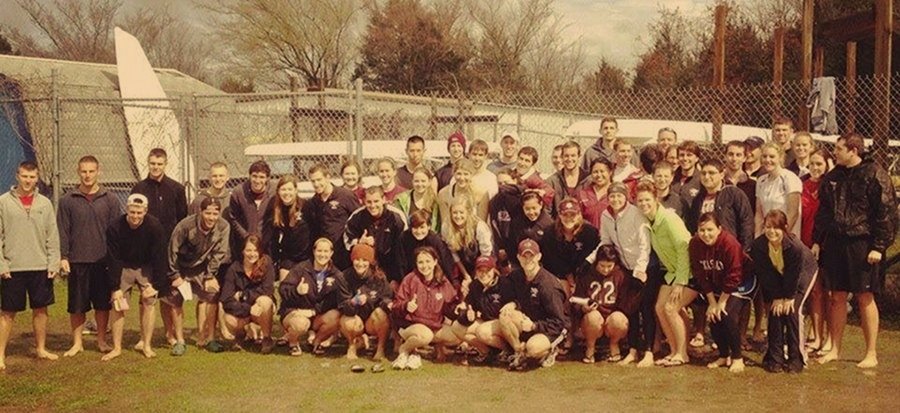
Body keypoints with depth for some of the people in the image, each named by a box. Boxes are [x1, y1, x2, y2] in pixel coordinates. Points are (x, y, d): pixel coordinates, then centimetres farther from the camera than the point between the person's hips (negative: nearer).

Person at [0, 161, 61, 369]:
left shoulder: (45, 203, 5)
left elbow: (53, 236, 6)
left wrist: (53, 263, -1)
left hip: (41, 267, 3)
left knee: (41, 309, 11)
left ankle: (41, 348, 24)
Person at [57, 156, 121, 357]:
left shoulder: (110, 200, 4)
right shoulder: (67, 200, 2)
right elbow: (62, 232, 2)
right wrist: (63, 257, -6)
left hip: (103, 261, 1)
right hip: (77, 261, 0)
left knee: (103, 303, 7)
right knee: (77, 305, 5)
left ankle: (101, 340, 21)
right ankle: (77, 343, 18)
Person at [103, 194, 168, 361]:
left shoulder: (154, 227, -24)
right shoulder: (115, 228, -22)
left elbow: (159, 257, -17)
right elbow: (113, 259, -15)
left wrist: (156, 284, -16)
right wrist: (115, 287, -16)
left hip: (146, 268, 0)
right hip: (123, 267, 1)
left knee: (149, 301, -7)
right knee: (117, 305, -4)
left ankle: (146, 345, 4)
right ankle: (116, 348, 4)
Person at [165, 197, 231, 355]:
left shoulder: (223, 227, -22)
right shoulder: (185, 225, -29)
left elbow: (218, 253, -11)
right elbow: (172, 250, -18)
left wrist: (210, 276, -9)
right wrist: (175, 276, -12)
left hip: (201, 267, 2)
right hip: (181, 267, -2)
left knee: (212, 295, -7)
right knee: (176, 300, -1)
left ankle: (208, 338, 2)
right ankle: (179, 341, 11)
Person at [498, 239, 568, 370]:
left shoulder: (548, 284, -22)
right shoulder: (516, 276, -2)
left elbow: (558, 322, -20)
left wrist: (534, 325, -29)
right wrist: (513, 304, -7)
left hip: (552, 330, -6)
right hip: (528, 322, 6)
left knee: (533, 347, -36)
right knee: (505, 314, -21)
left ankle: (551, 350, 1)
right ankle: (519, 353, -5)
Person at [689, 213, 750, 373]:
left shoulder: (730, 243, -30)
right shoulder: (695, 244, -14)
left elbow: (733, 277, -25)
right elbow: (701, 275, -7)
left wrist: (721, 302, -18)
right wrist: (712, 302, -9)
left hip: (738, 286, -5)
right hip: (716, 287, 6)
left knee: (728, 315, -21)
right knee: (712, 316, -5)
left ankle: (737, 358, -3)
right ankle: (724, 356, 16)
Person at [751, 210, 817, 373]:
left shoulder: (795, 245, -36)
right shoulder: (758, 246, -26)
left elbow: (794, 274, -25)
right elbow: (765, 274, -18)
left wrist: (789, 298, -17)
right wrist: (776, 297, -16)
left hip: (803, 273, -3)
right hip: (776, 277, 3)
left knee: (792, 310, -15)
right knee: (775, 310, -8)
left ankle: (796, 359, -5)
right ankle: (775, 358, 0)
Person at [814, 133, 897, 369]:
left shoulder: (874, 175, -8)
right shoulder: (833, 177, 11)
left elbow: (887, 212, -11)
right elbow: (823, 211, 17)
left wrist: (879, 247, -15)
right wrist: (817, 241, 12)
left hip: (862, 245, -5)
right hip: (835, 243, 6)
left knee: (865, 298, 1)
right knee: (837, 298, 9)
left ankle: (871, 354, 11)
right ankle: (835, 350, 19)